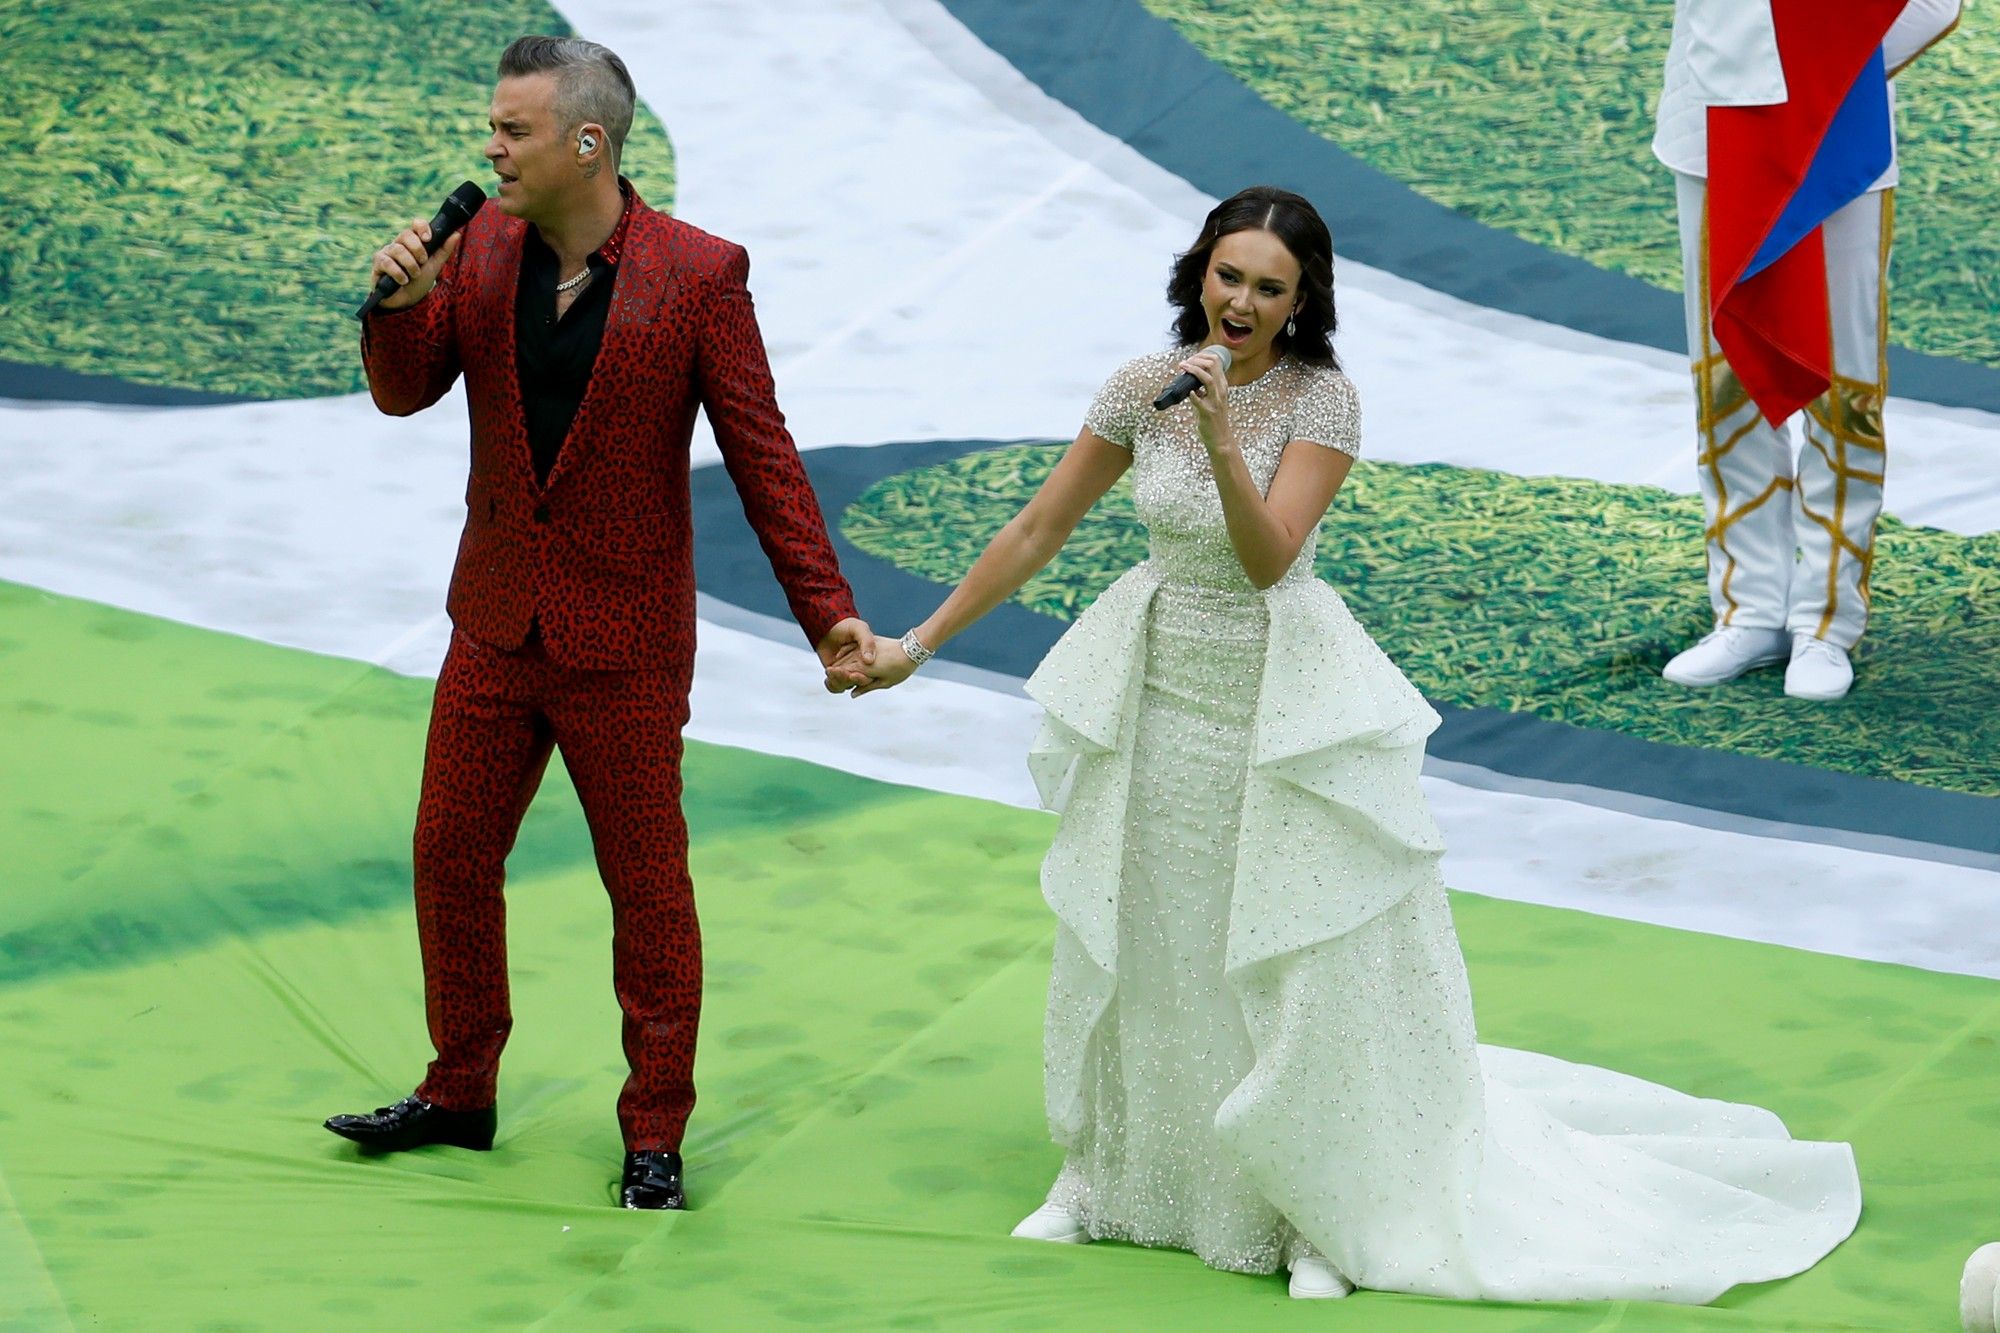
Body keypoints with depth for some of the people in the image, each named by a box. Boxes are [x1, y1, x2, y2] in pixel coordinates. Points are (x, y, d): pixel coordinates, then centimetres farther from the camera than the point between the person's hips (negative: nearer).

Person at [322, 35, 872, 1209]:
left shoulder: (699, 275, -15)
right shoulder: (484, 246, -2)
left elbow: (763, 454, -11)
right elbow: (404, 392, 3)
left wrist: (830, 613, -14)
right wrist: (402, 298, -18)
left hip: (623, 642, -5)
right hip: (498, 624, 5)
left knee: (648, 887, 5)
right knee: (452, 857, 13)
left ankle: (655, 1134, 17)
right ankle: (459, 1096, 30)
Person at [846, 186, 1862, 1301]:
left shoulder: (1323, 399, -16)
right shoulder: (1145, 388, -6)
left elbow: (1268, 558, -25)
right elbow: (1039, 530, 2)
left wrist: (1220, 434, -38)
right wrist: (918, 645, 4)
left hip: (1284, 707, -4)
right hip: (1159, 696, 4)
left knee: (1309, 961, 0)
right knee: (1142, 949, 16)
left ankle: (1319, 1215, 14)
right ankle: (1111, 1177, 35)